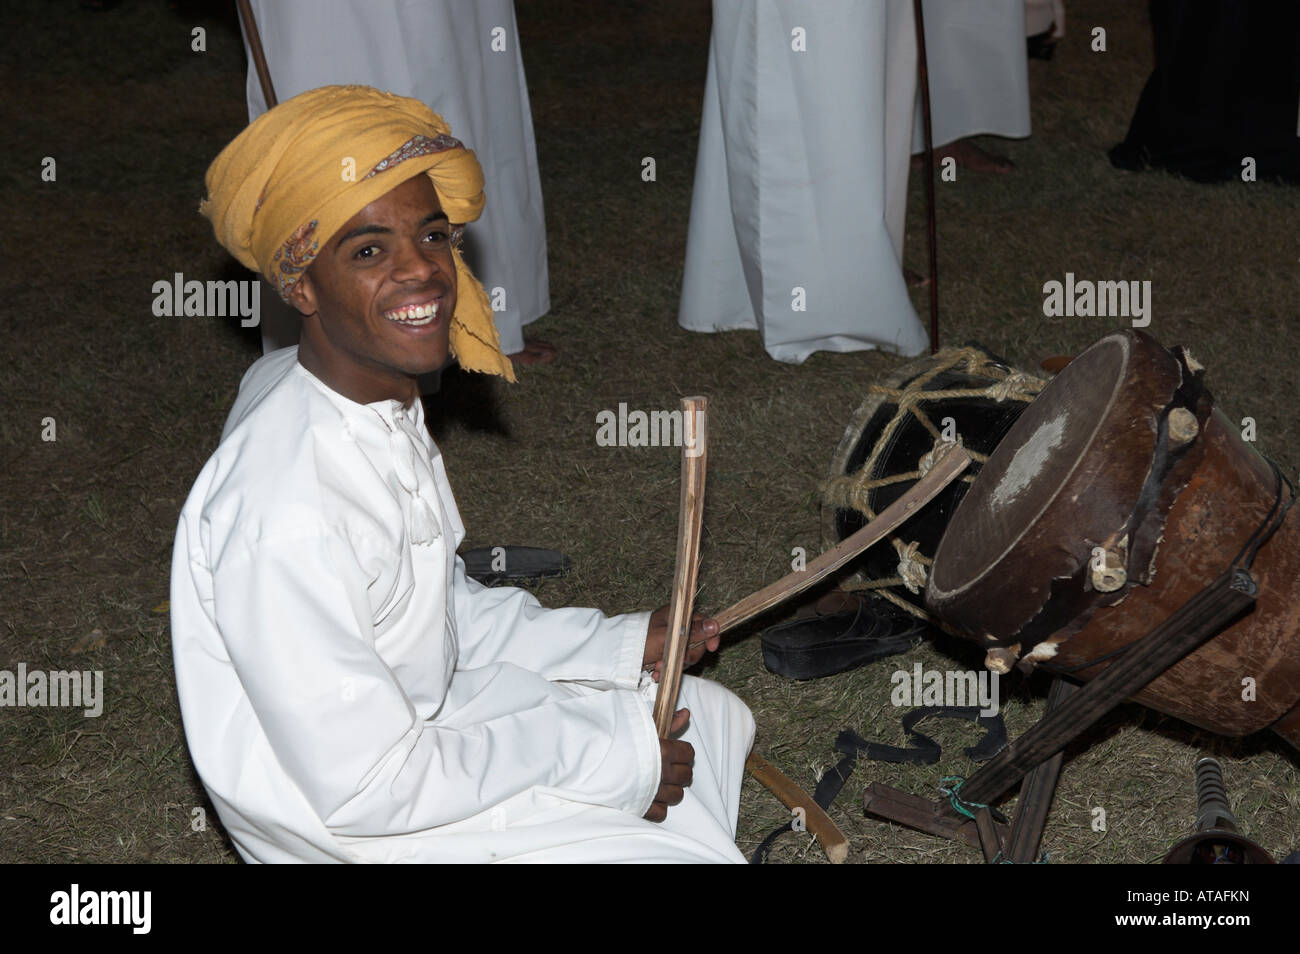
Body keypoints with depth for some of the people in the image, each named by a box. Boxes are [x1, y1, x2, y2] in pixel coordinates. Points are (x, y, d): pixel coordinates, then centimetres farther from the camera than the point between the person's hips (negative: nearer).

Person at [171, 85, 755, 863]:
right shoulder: (286, 514, -33)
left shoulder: (379, 399, -5)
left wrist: (622, 645, 0)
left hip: (421, 708, 9)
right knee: (689, 851, -11)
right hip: (347, 822, -9)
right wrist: (598, 757, -21)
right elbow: (361, 789, -28)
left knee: (714, 717, 15)